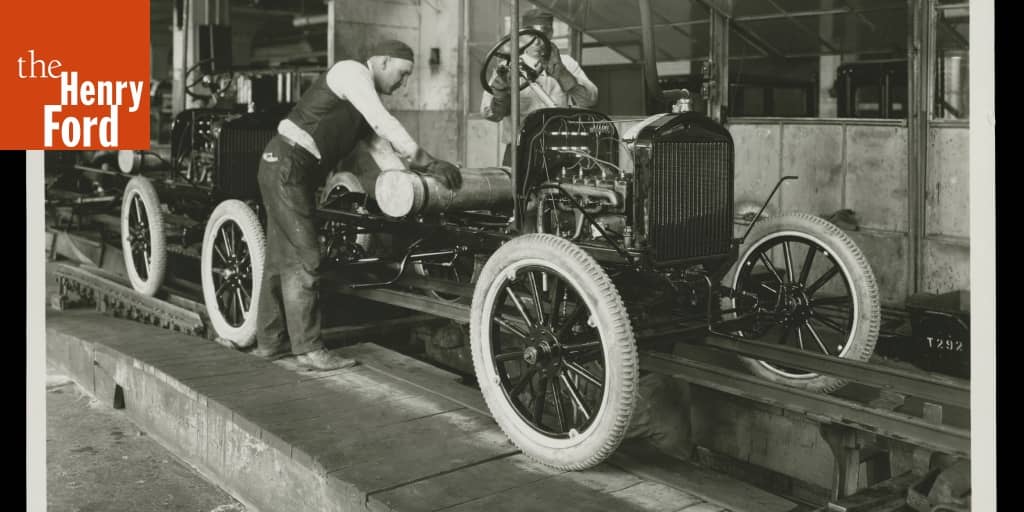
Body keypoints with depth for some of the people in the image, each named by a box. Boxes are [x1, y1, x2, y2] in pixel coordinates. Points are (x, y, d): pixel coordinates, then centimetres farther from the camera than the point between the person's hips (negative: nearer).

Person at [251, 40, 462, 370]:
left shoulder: (368, 94, 18)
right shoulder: (352, 72, -11)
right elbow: (384, 124, -22)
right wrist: (429, 163, -22)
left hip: (294, 171, 10)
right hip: (287, 166, -10)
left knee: (282, 256, 13)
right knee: (303, 257, -9)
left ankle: (269, 341, 22)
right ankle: (309, 348, -5)